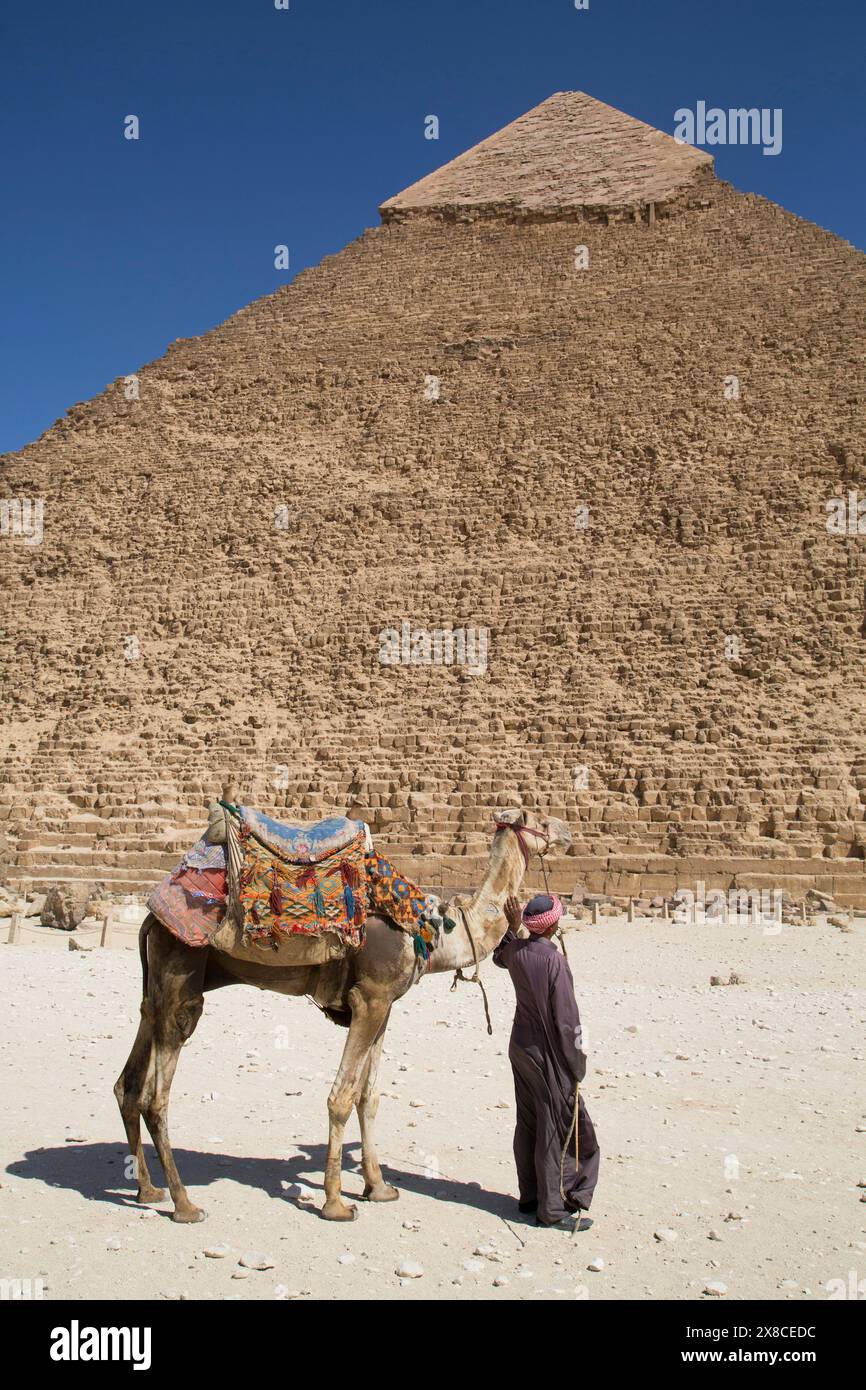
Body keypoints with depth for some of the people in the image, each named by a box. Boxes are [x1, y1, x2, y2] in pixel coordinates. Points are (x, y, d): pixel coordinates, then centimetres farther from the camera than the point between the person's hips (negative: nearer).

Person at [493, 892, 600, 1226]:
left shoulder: (516, 951, -2)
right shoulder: (554, 961, -22)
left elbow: (500, 956, 26)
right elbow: (566, 1019, -19)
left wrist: (512, 926, 19)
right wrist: (576, 1067, -9)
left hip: (520, 1045, 8)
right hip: (547, 1053, -8)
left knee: (528, 1122, 18)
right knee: (555, 1129, 3)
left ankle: (529, 1194, 29)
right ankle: (552, 1208, 11)